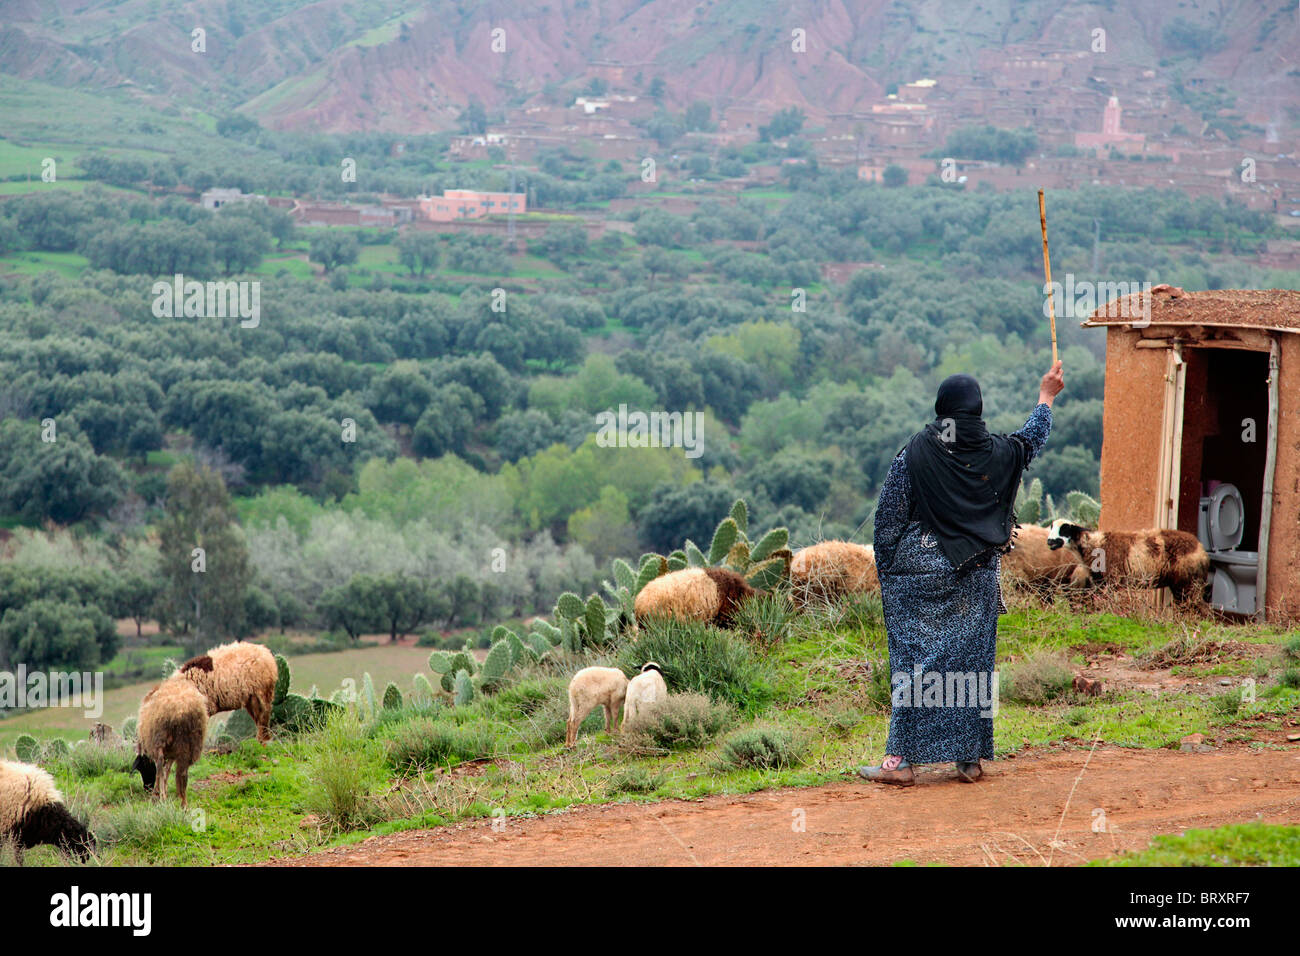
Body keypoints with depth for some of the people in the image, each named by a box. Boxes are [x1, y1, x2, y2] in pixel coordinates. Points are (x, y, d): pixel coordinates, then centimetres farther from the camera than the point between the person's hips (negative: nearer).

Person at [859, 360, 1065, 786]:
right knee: (971, 661, 8)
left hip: (919, 574, -2)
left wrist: (887, 573, 7)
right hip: (976, 580, 2)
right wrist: (1046, 397, 40)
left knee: (914, 662, -1)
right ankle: (970, 758, 11)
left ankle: (902, 758, -3)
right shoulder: (997, 453, 0)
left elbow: (888, 518, -3)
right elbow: (1033, 439, 22)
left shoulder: (914, 454, -6)